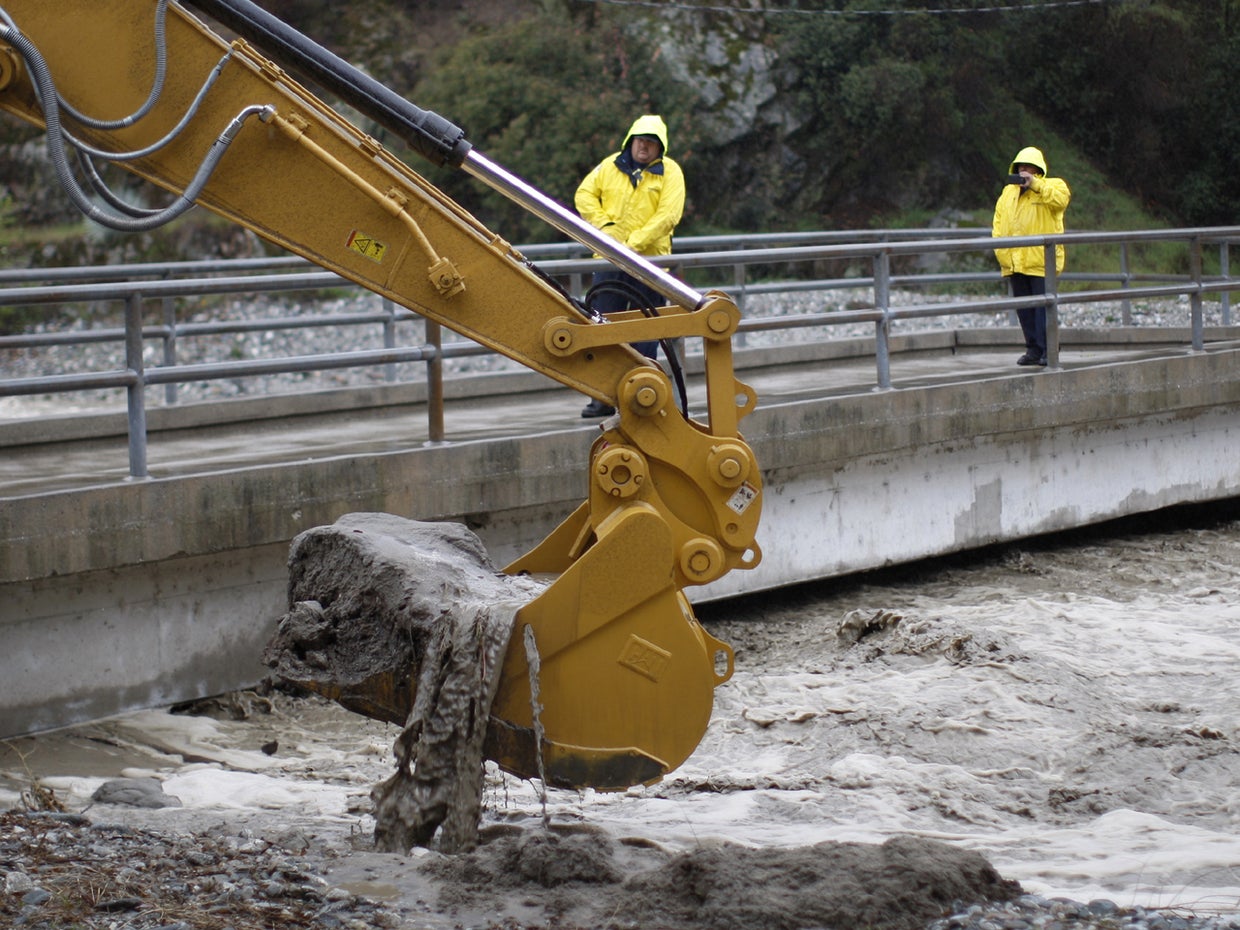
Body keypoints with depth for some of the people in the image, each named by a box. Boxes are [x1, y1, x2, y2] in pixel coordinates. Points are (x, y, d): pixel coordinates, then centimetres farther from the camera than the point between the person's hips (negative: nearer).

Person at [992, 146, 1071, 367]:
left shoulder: (1053, 186, 3)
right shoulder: (1008, 192, 19)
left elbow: (1060, 199, -19)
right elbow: (999, 220, 19)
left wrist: (1035, 184, -21)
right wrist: (1000, 248, 5)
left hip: (1041, 261, -5)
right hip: (1014, 261, 5)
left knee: (1043, 306, -7)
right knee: (1024, 308, 8)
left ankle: (1047, 351, -5)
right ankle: (1033, 349, 15)